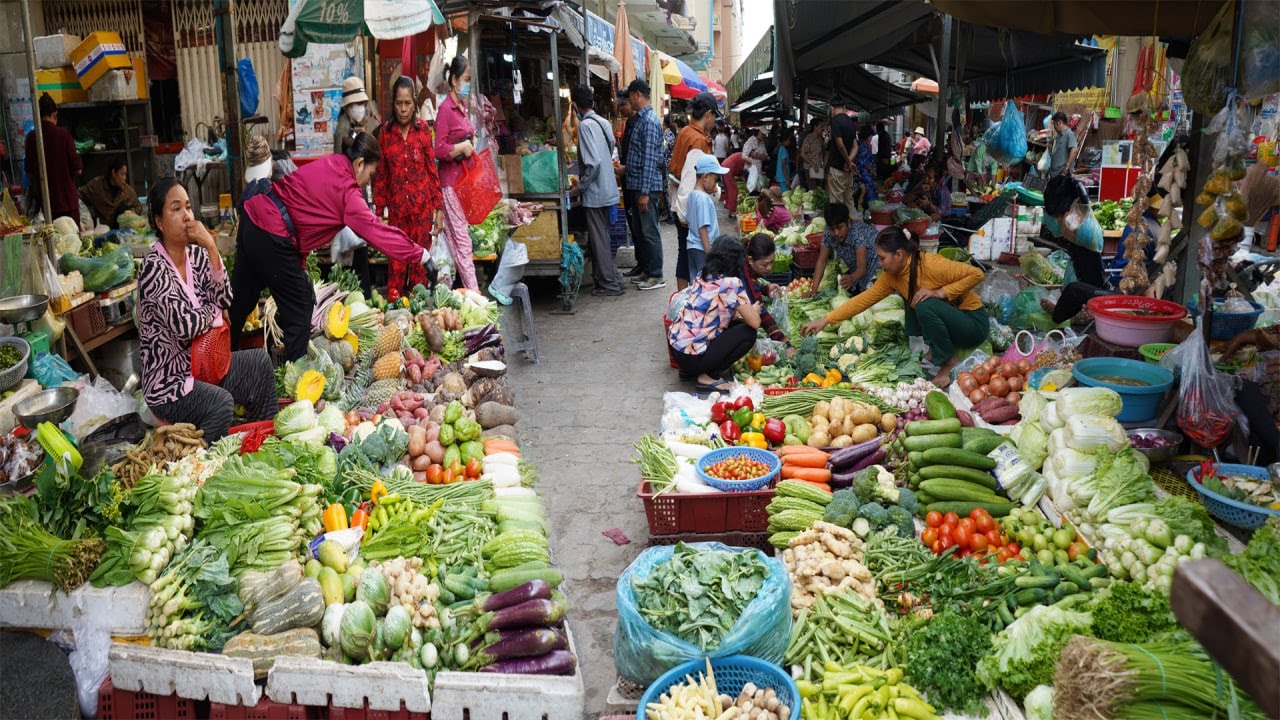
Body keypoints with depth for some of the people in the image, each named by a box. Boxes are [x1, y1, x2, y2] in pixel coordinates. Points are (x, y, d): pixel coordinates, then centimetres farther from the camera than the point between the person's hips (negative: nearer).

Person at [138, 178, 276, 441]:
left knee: (259, 360, -4)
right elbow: (185, 325, -26)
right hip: (167, 382, -8)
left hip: (202, 364, 8)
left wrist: (211, 248, -14)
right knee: (220, 403, -31)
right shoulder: (153, 267, -18)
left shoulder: (197, 254, 4)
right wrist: (214, 311, -5)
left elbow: (225, 300, -6)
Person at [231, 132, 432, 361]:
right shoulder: (347, 192, -15)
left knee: (241, 300, 21)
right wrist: (420, 255, -14)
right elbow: (377, 232, -17)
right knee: (300, 306, 5)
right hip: (272, 240, -9)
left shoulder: (330, 163, 9)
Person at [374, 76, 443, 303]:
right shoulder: (385, 132, 1)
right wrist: (379, 212, 3)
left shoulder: (423, 129, -1)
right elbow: (380, 174, 5)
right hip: (396, 206, 1)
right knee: (396, 261, 3)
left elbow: (432, 170, 2)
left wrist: (438, 208, 0)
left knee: (420, 258, 5)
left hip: (422, 205, -1)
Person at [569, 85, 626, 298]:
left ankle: (610, 283, 4)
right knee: (602, 235, 17)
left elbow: (593, 162, -25)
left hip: (594, 191, -9)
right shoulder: (603, 122, 8)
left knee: (598, 238, -1)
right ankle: (605, 277, 25)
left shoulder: (585, 125, -17)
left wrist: (581, 186, -12)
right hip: (607, 188, 9)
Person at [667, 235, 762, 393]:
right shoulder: (731, 283, -14)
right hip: (692, 357, -8)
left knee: (733, 324, 21)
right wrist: (754, 310, 10)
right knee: (748, 333, 0)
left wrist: (740, 314, 18)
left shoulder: (702, 277, 8)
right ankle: (709, 377, -1)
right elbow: (755, 323, -11)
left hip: (674, 345, 8)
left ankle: (690, 370, 17)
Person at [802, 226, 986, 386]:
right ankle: (933, 351, 1)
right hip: (946, 321, 8)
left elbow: (976, 274, -21)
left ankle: (950, 364, -15)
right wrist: (826, 320, -4)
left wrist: (941, 292, -27)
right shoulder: (892, 276, -1)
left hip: (974, 323, -8)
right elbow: (864, 299, 0)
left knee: (926, 305, -30)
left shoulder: (930, 264, -24)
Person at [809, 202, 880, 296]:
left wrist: (852, 278, -66)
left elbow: (861, 267, -43)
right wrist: (814, 289, -26)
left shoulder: (859, 234, -35)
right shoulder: (828, 235, -21)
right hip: (853, 269, 5)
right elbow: (821, 261, -16)